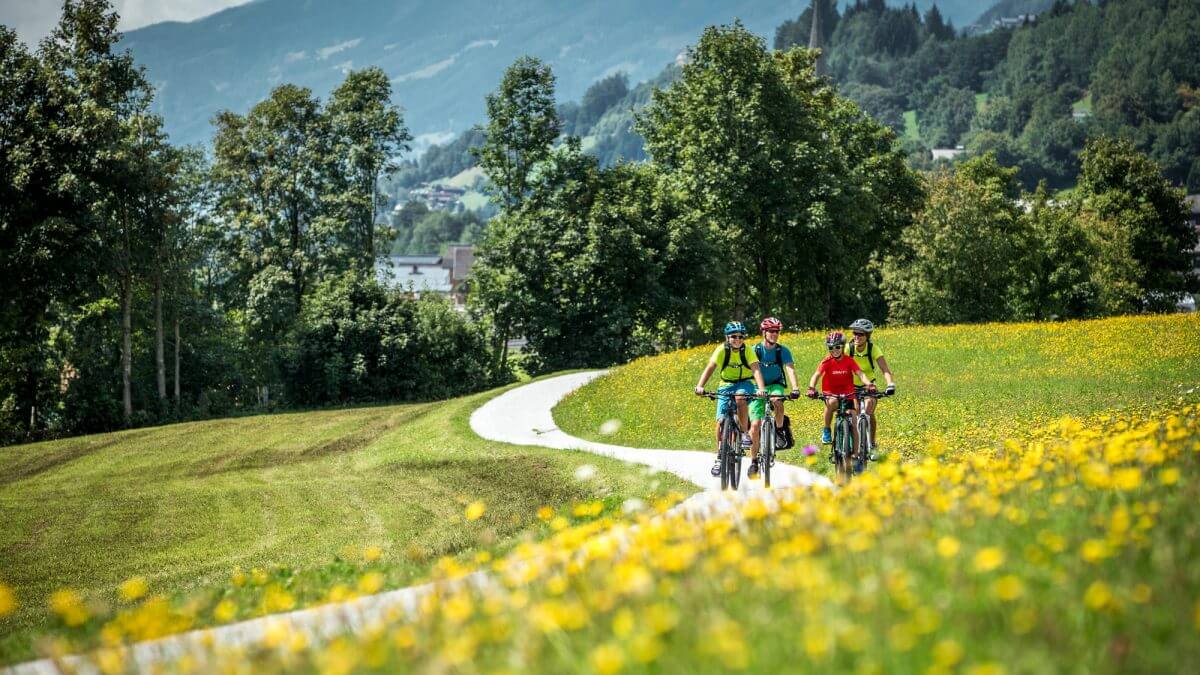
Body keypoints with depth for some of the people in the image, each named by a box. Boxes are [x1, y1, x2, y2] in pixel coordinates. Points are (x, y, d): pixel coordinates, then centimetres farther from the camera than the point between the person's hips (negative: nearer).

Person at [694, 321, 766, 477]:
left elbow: (756, 370, -28)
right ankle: (719, 456, 2)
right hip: (726, 385, 1)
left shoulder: (748, 351, -16)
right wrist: (700, 386, -39)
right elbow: (710, 368, -24)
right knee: (721, 421, -10)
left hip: (745, 383, -1)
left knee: (740, 397, -37)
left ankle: (745, 432, -18)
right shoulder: (721, 350, -15)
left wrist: (761, 389, -45)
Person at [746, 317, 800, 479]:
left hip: (776, 385, 0)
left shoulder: (783, 351, -7)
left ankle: (779, 431, -13)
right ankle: (753, 461, 2)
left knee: (777, 402, -37)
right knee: (755, 425, -10)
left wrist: (795, 388, -35)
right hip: (759, 388, 0)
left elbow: (790, 369, -19)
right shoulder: (755, 350, -7)